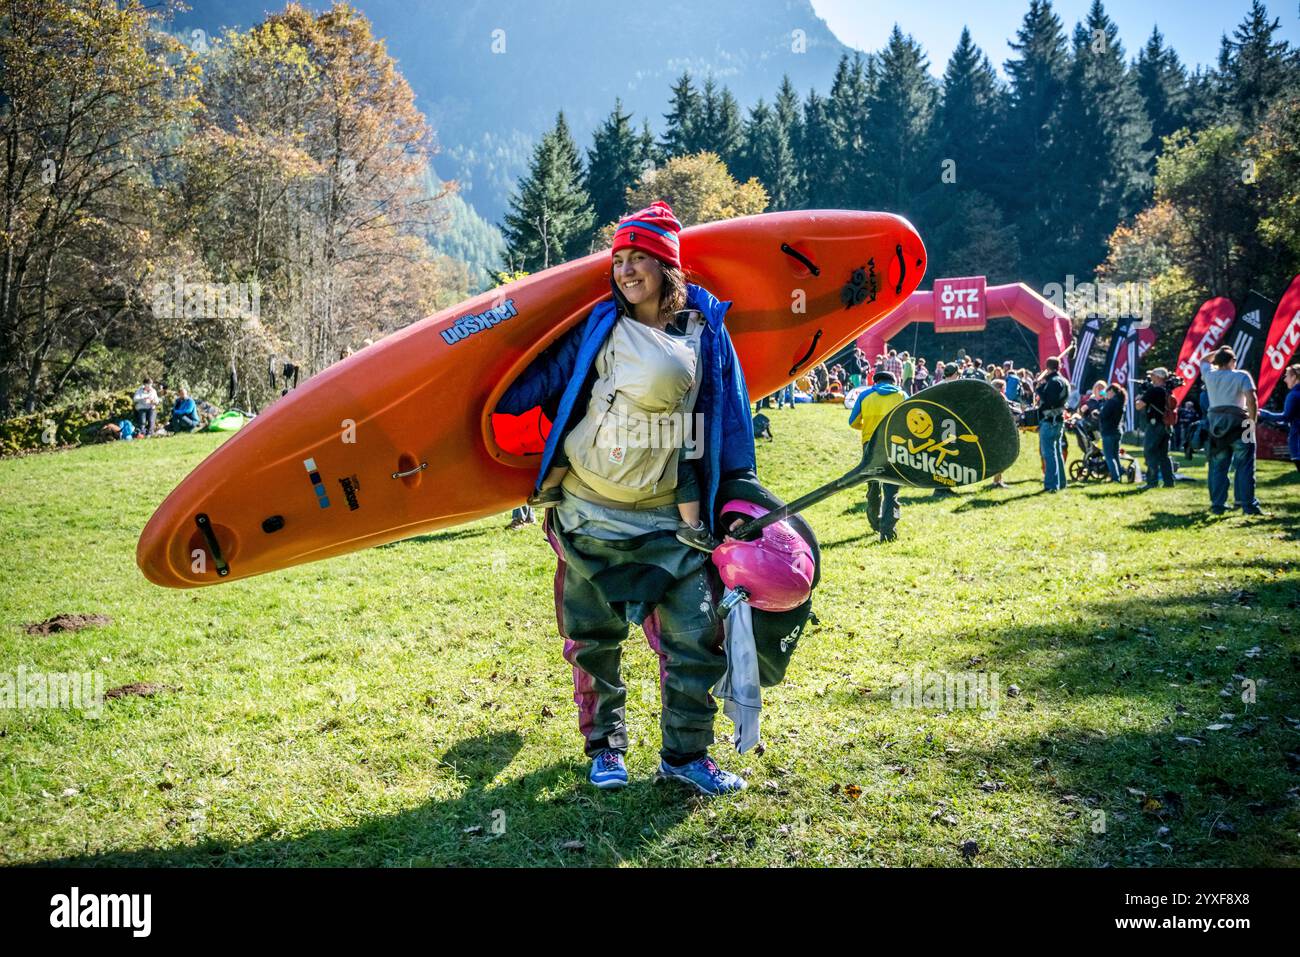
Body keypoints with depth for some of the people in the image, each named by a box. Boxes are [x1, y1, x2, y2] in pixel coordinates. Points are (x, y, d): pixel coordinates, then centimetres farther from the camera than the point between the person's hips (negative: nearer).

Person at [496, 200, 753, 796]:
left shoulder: (705, 330, 5)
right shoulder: (599, 326, 3)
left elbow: (730, 418, 9)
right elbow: (540, 378, 6)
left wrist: (741, 490, 7)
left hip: (668, 521, 1)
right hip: (590, 515, 0)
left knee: (696, 637, -2)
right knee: (594, 639, 9)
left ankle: (685, 753, 15)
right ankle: (604, 747, 27)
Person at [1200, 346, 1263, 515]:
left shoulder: (1210, 374, 11)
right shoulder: (1242, 376, 0)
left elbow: (1203, 361, 34)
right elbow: (1251, 399, -13)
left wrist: (1218, 352, 30)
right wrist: (1253, 422, -7)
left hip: (1215, 422, 4)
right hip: (1237, 423, -4)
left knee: (1217, 467, 8)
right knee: (1244, 466, -1)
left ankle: (1217, 505, 7)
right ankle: (1248, 504, -5)